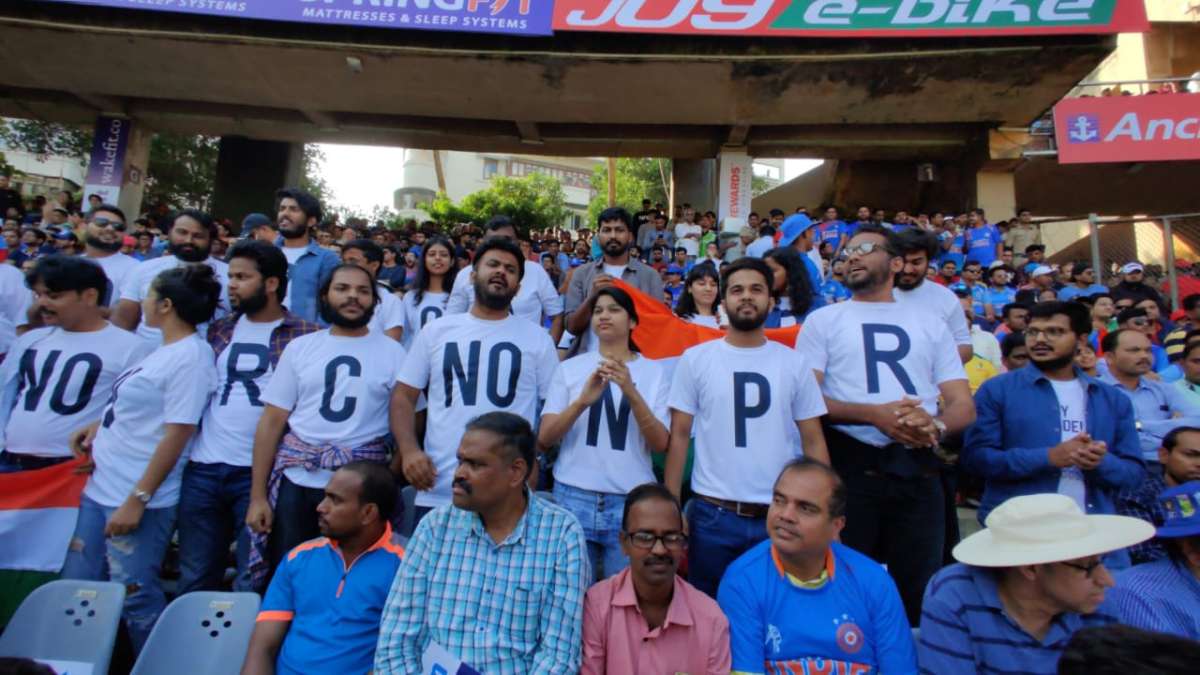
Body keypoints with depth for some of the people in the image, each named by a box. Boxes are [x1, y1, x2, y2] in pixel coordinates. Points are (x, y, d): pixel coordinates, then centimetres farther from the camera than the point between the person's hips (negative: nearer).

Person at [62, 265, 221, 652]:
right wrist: (98, 425, 6)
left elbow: (177, 434, -21)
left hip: (135, 498, -9)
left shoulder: (191, 356, -18)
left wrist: (138, 499, -20)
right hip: (100, 488, 9)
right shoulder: (165, 350, 11)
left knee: (134, 596, 2)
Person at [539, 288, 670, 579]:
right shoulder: (569, 368, 4)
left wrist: (631, 391, -19)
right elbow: (544, 438, -2)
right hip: (573, 497, 1)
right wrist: (583, 401, -19)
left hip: (632, 500, 0)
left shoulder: (654, 371, 3)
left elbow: (660, 444, -5)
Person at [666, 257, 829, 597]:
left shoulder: (795, 364, 2)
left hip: (781, 516, 1)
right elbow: (679, 435, 0)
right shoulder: (695, 359, -2)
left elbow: (813, 441, 5)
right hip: (712, 514, -1)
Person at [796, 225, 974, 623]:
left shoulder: (931, 326, 16)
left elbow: (964, 406, 10)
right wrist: (873, 414, -18)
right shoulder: (824, 320, 7)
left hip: (917, 469, 3)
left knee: (920, 587, 10)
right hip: (850, 465, -2)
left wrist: (935, 426, -13)